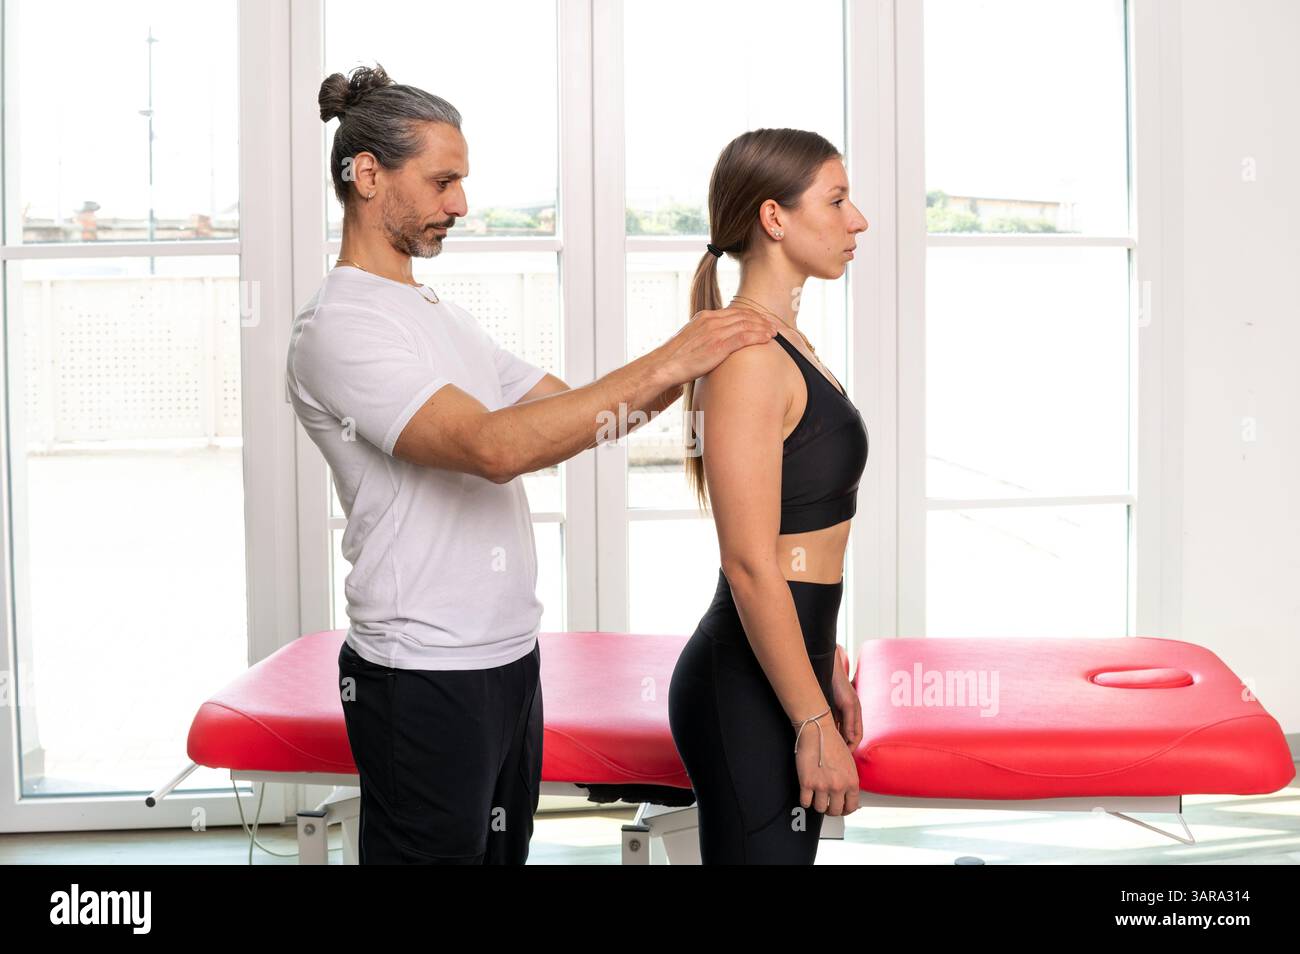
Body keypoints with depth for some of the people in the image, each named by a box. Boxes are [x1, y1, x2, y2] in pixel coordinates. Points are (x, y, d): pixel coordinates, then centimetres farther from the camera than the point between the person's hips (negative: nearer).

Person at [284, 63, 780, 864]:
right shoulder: (337, 329, -16)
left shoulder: (442, 315, 14)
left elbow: (573, 413, 16)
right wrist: (664, 364, -27)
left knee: (502, 851, 18)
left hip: (510, 654, 9)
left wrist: (697, 361, 0)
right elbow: (494, 446, -29)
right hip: (424, 677, -9)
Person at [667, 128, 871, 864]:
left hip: (786, 663, 9)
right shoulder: (747, 358, -19)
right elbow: (751, 566, -21)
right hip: (747, 692, -9)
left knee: (790, 852, 17)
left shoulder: (790, 344, 11)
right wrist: (815, 724, -19)